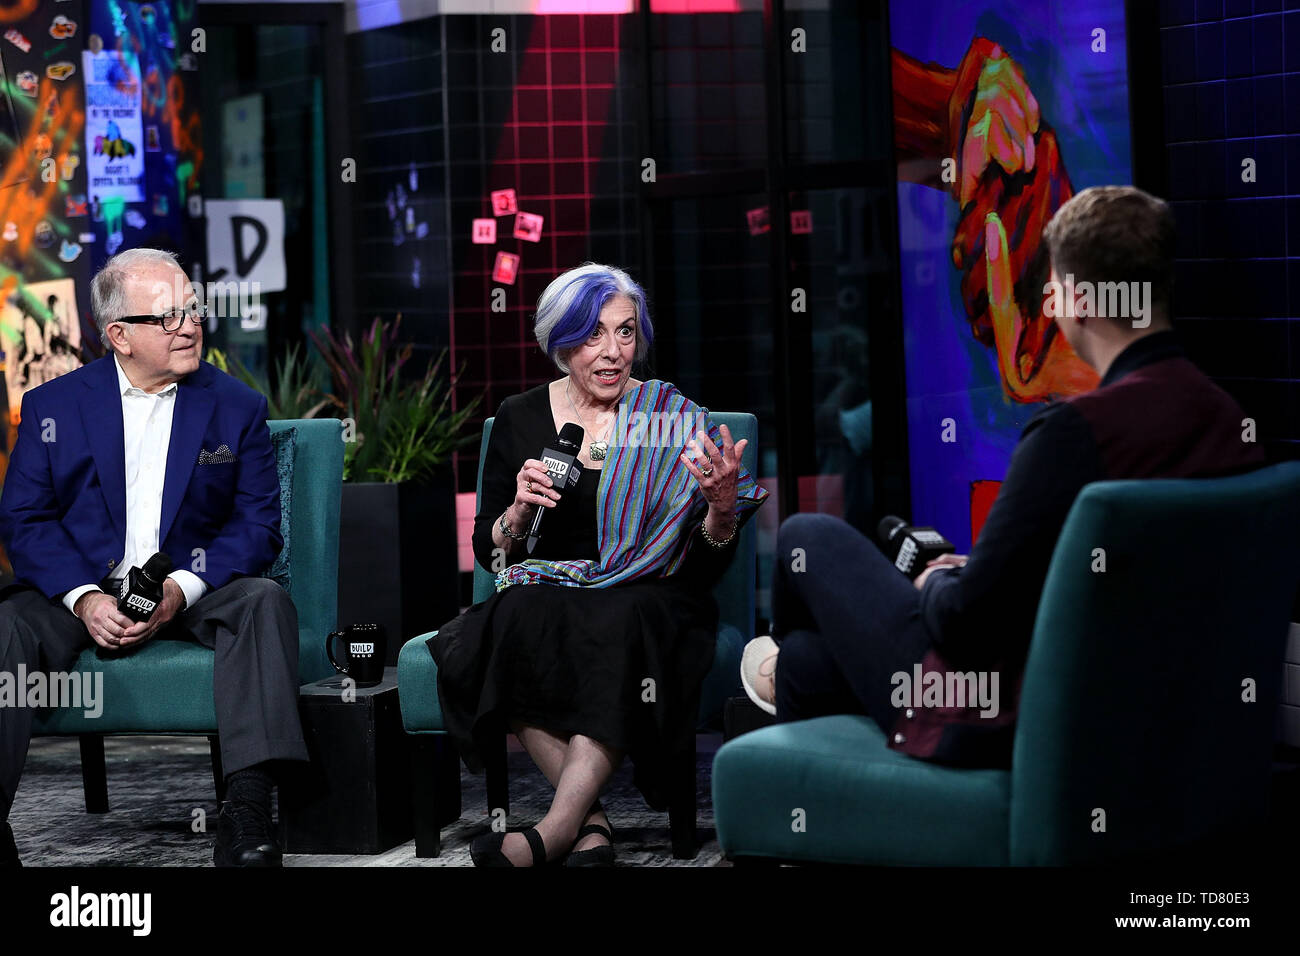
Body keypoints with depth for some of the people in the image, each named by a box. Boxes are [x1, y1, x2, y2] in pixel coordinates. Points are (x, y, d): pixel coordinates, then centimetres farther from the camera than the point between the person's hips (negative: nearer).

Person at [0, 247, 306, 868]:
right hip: (80, 593, 0)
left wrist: (180, 589, -17)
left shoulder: (236, 407, 8)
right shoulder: (52, 406, 8)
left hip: (191, 597, 0)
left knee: (265, 601, -30)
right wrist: (84, 598, -17)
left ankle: (247, 811, -40)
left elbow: (257, 524, 1)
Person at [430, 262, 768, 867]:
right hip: (546, 595, 2)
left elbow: (705, 568, 2)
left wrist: (722, 505, -19)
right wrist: (518, 513, -11)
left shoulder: (675, 421, 3)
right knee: (519, 616, -33)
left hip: (649, 600, -2)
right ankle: (591, 818, -30)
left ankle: (556, 828, -38)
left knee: (618, 621, -37)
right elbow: (488, 554, 10)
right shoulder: (521, 419, 8)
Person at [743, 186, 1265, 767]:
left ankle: (791, 653, 51)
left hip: (1005, 721, -7)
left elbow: (965, 624, -25)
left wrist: (937, 584, 0)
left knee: (806, 537, 20)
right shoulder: (1230, 422, -5)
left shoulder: (1077, 431, -29)